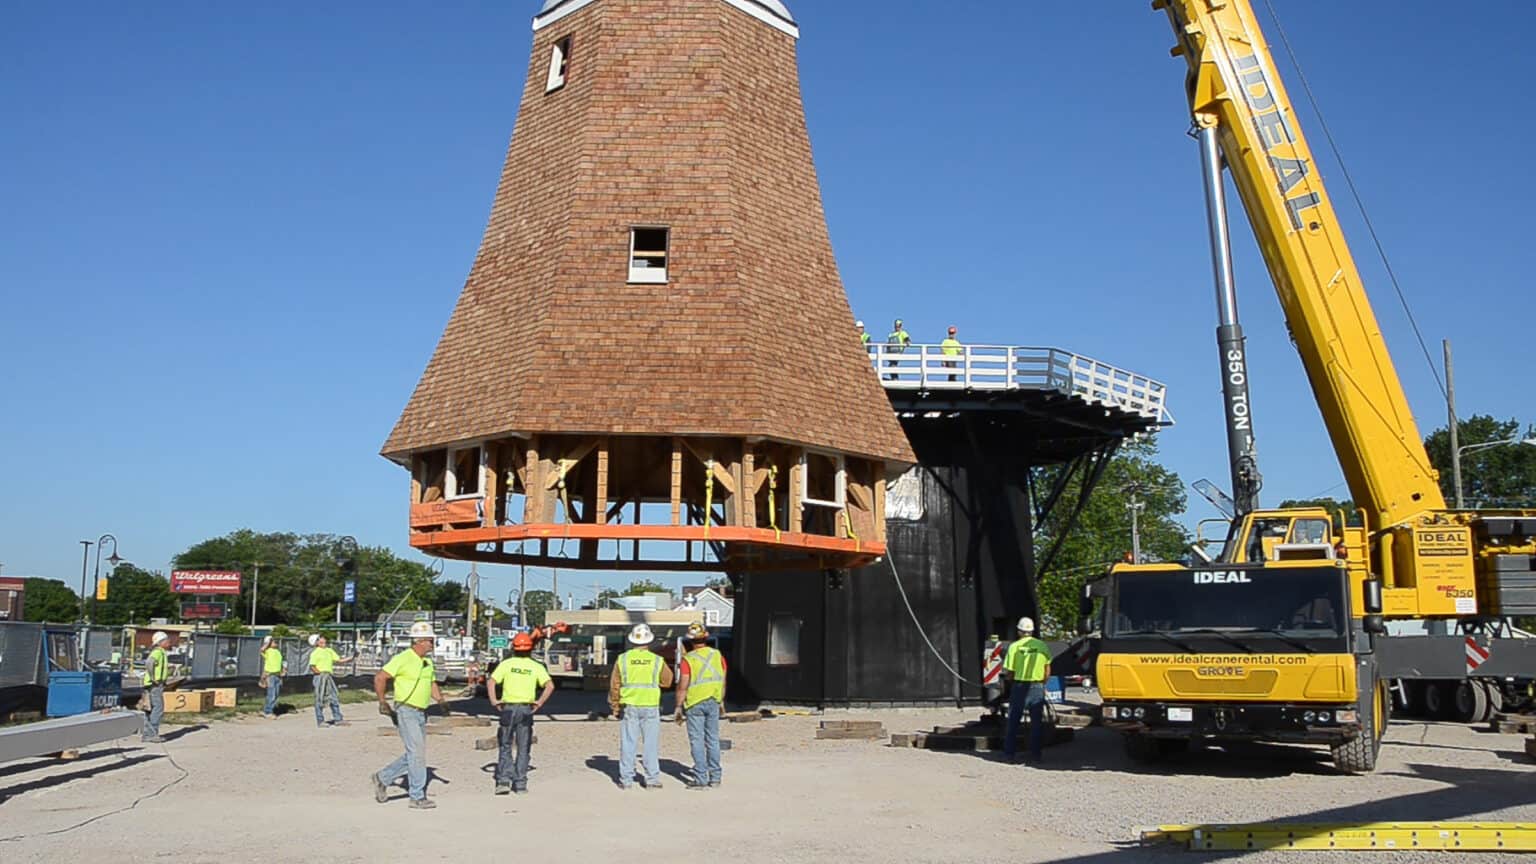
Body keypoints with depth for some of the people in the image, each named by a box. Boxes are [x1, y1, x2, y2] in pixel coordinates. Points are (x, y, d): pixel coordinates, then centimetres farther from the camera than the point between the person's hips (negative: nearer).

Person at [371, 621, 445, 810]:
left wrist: (440, 699, 2)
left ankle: (383, 778, 29)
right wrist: (383, 702, -16)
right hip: (406, 711, -8)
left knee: (414, 755, 12)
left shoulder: (428, 662, 12)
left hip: (421, 714, 8)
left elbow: (432, 685, 20)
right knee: (417, 753, -9)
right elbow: (379, 678, -14)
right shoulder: (403, 659, -13)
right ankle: (418, 798, -2)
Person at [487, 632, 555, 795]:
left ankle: (504, 780, 2)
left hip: (508, 708, 0)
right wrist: (540, 702, -5)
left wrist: (493, 700, -6)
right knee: (523, 748, 9)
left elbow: (491, 682, -9)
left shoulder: (506, 664, 1)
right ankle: (520, 784, 9)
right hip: (526, 709, 0)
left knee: (505, 746, 12)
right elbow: (550, 685, -9)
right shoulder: (536, 666, 2)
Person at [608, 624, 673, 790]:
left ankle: (626, 779, 9)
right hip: (650, 706, -1)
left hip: (629, 706, 1)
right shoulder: (657, 660, -2)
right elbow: (667, 681, 9)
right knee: (651, 744, 6)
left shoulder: (622, 659, 0)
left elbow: (614, 685, 2)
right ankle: (652, 779, 7)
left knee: (628, 743, 6)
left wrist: (615, 706, 12)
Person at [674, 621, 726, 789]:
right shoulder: (718, 655, 0)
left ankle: (701, 779, 2)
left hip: (695, 704, -4)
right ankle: (715, 777, 18)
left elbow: (682, 686, -14)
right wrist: (721, 700, 19)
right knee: (713, 739, 13)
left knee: (697, 741, 2)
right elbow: (723, 681, 7)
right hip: (713, 702, 4)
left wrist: (679, 706, -4)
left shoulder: (688, 659, -14)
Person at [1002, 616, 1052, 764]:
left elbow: (1008, 673, -6)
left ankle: (1010, 752, 13)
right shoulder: (1042, 646, -1)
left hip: (1019, 687, -1)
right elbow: (1047, 671, 3)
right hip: (1037, 688, 1)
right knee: (1036, 723, 9)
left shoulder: (1014, 646, -7)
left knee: (1013, 721, 10)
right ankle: (1035, 754, 9)